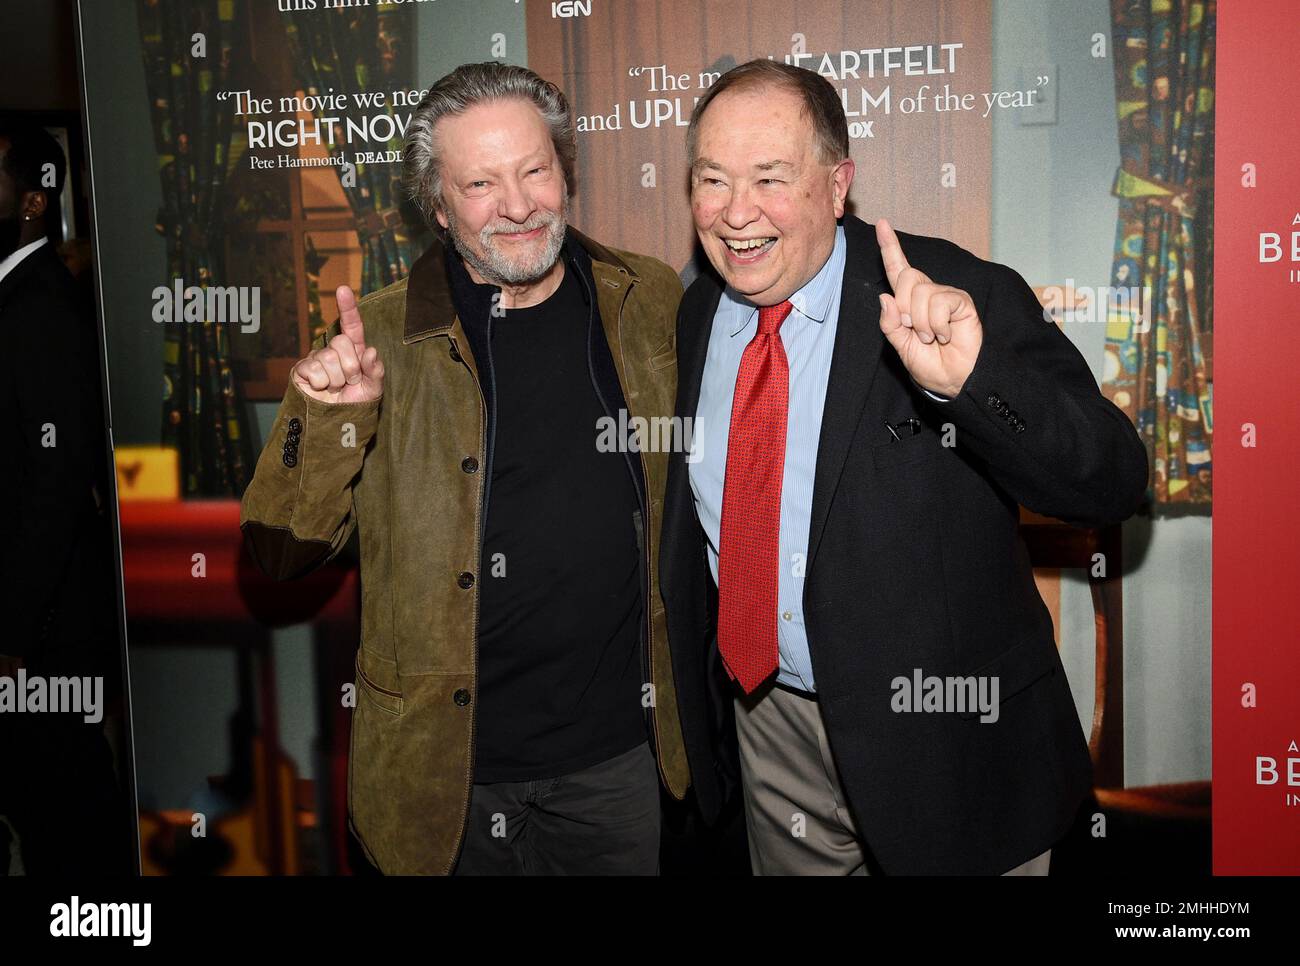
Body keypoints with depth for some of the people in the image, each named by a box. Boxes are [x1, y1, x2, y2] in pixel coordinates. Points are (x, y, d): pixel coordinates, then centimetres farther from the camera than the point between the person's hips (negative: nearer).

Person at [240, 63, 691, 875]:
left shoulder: (653, 301, -2)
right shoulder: (380, 337, -8)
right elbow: (283, 552, -8)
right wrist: (329, 413, -24)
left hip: (621, 752, 2)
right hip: (447, 766, -1)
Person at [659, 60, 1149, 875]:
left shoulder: (967, 301, -18)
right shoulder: (698, 314, -1)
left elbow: (1113, 486, -24)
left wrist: (971, 379, -41)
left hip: (946, 745, -4)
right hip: (771, 727, 5)